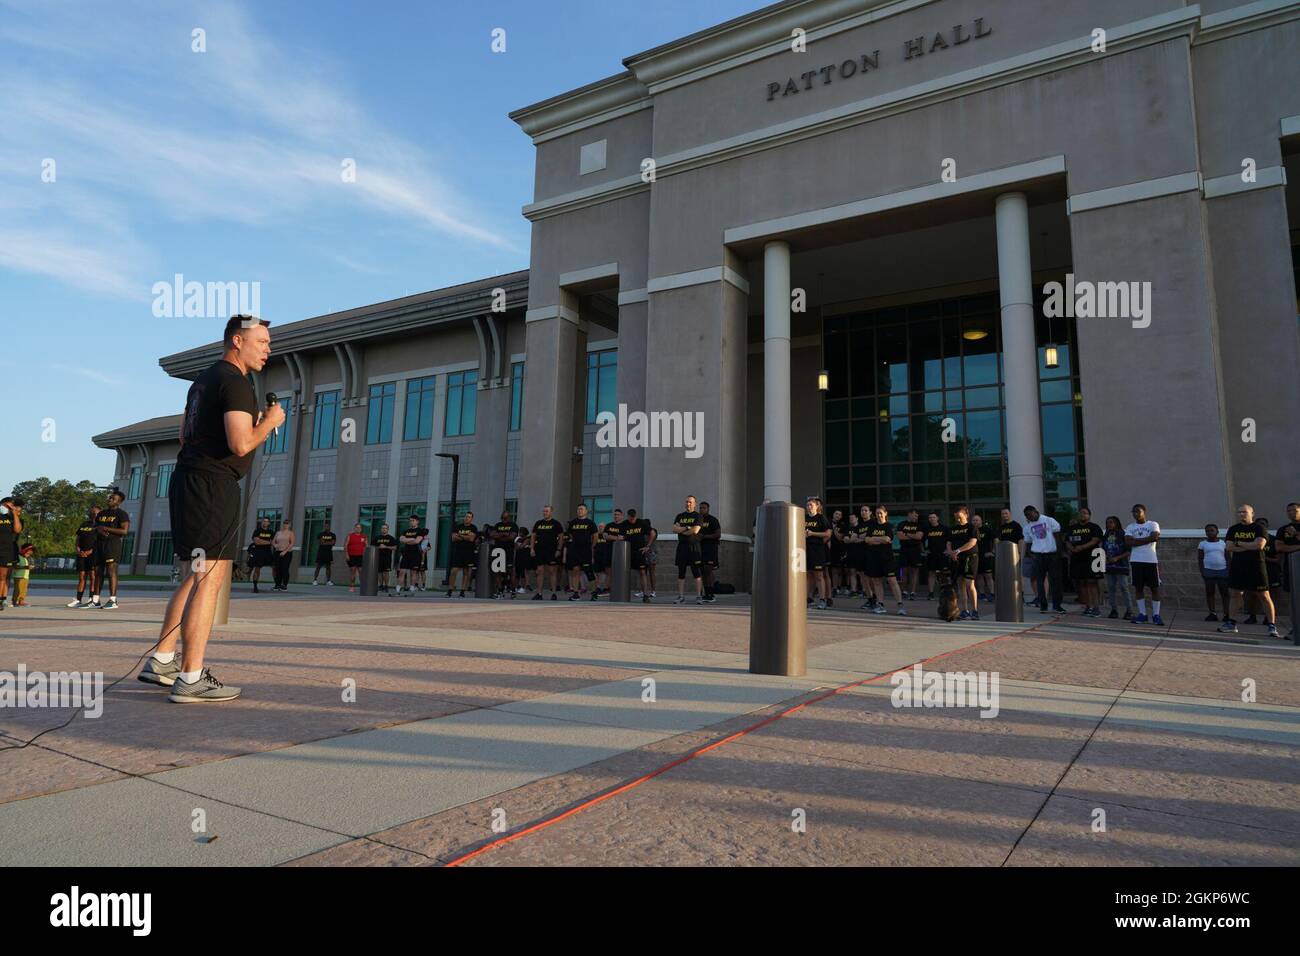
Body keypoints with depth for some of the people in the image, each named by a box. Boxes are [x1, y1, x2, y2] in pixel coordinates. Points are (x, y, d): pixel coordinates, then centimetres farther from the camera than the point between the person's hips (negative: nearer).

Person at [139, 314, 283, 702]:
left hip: (188, 479, 10)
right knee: (210, 578, -9)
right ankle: (191, 679, -8)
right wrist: (268, 422, -3)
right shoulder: (236, 382, -11)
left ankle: (161, 661, 19)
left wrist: (253, 423, 24)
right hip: (213, 484, -10)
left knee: (195, 576, 16)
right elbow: (241, 444, -21)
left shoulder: (203, 380, 20)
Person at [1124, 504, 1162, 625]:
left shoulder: (1153, 524, 2)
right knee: (1138, 588, 4)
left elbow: (1155, 537, -16)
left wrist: (1136, 540, -9)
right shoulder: (1130, 527, 10)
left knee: (1155, 588, 0)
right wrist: (1147, 539, -10)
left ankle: (1156, 615, 6)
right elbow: (1128, 542, -5)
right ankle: (1142, 614, 10)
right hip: (1136, 560, 3)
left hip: (1151, 560, -3)